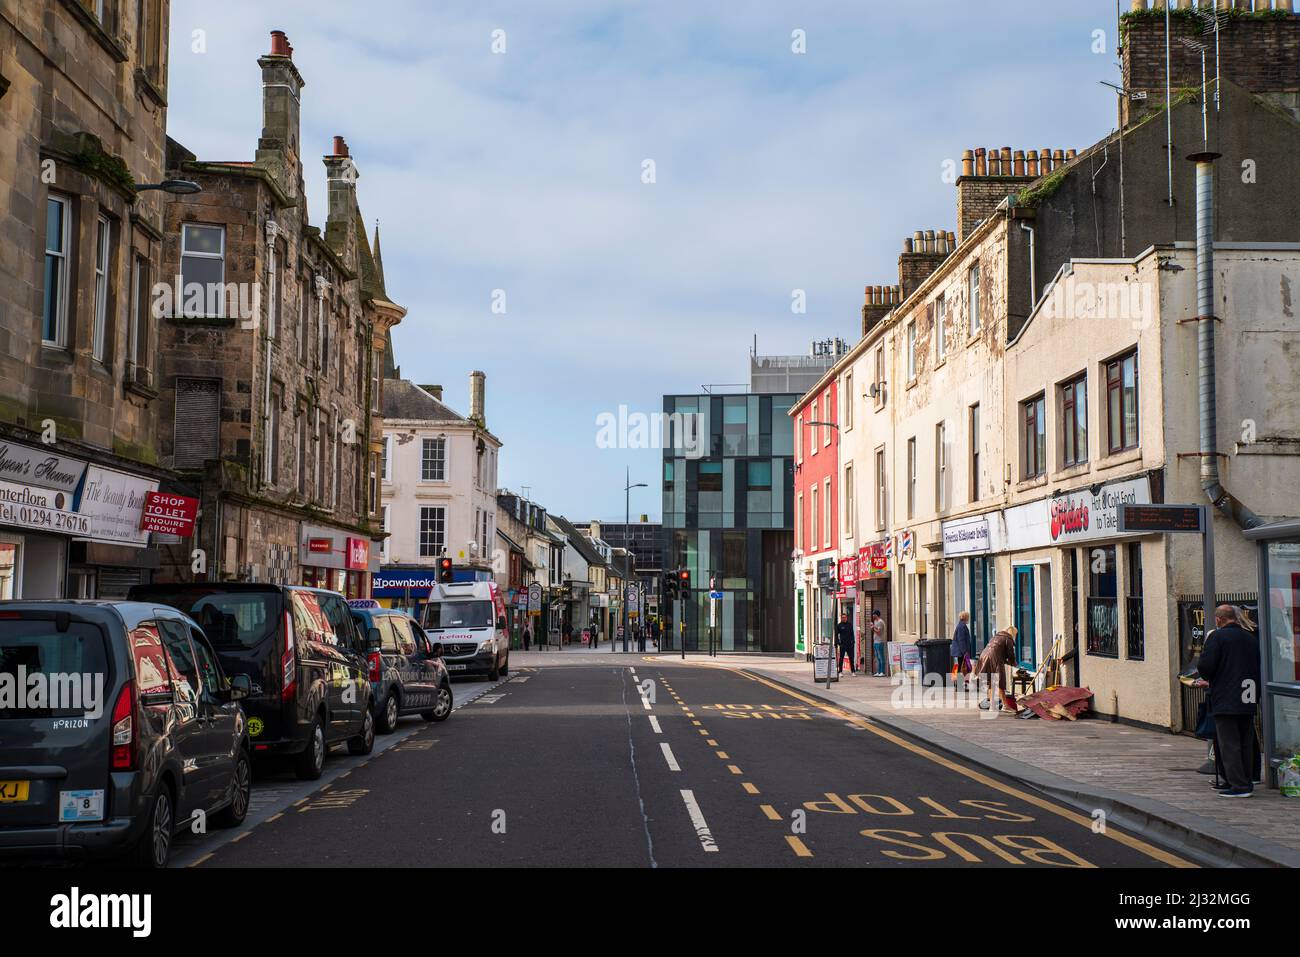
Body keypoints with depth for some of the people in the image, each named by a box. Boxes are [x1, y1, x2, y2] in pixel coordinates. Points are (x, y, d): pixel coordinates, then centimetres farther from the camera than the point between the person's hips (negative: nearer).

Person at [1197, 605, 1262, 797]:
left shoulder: (1217, 637, -10)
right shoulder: (1252, 638, 10)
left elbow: (1205, 666, -16)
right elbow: (1260, 669, 13)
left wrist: (1209, 678, 5)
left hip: (1225, 701, -7)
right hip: (1248, 702, 7)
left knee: (1229, 745, -3)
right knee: (1245, 744, 15)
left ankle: (1239, 785, -5)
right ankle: (1248, 782, 20)